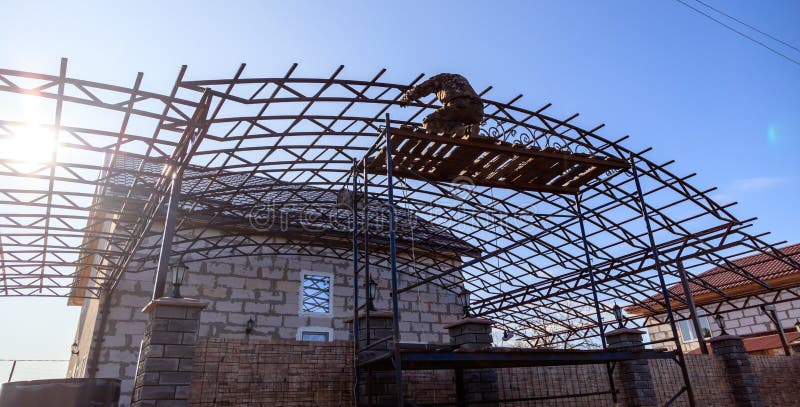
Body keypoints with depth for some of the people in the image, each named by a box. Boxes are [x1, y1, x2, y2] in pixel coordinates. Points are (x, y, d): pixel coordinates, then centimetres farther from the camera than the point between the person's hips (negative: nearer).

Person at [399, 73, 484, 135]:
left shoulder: (440, 77, 26)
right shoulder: (462, 78, 44)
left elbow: (418, 89, 23)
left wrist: (404, 99, 40)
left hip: (457, 105, -5)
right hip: (477, 108, 5)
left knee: (428, 123, 7)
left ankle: (459, 129, -15)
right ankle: (470, 128, -6)